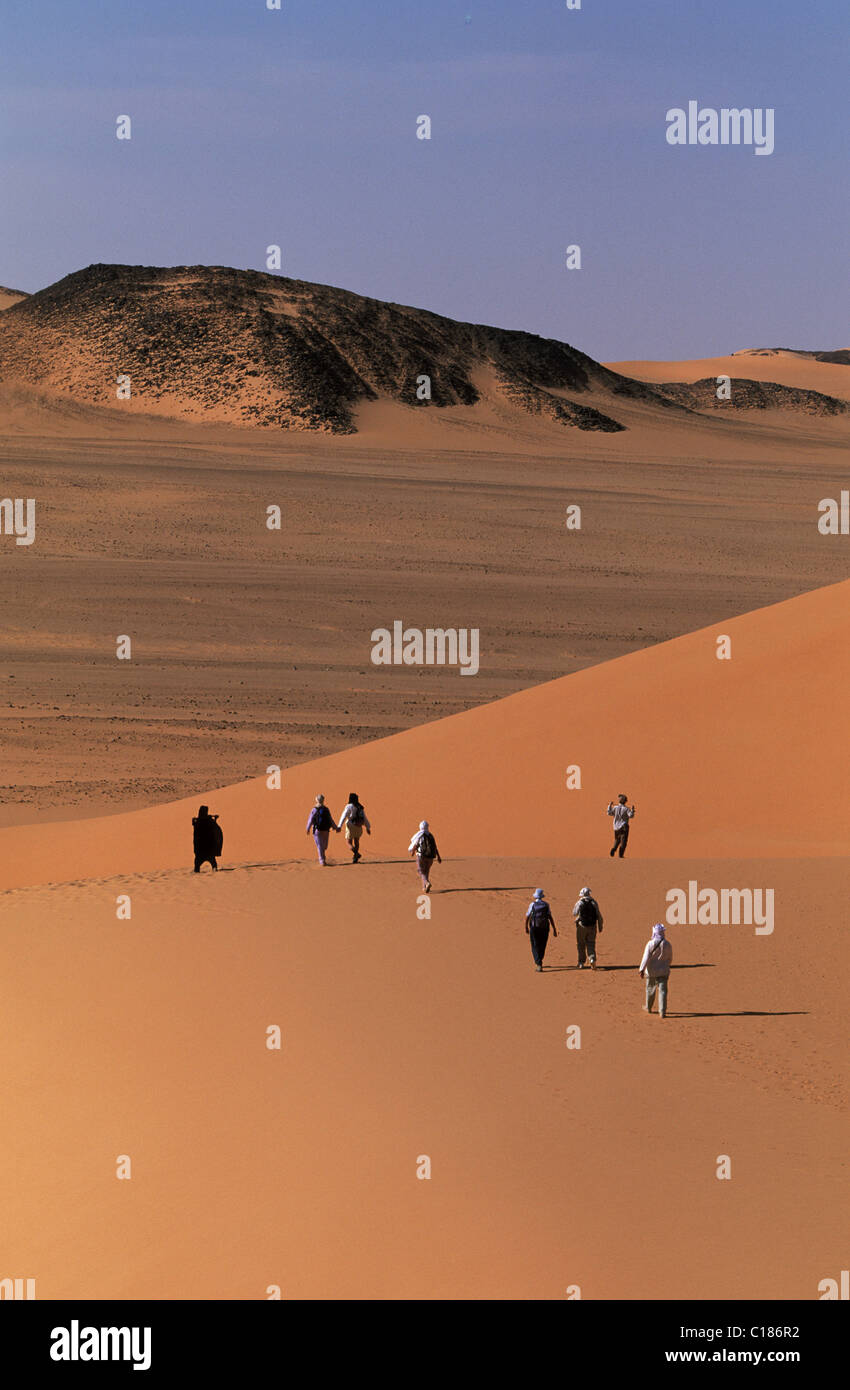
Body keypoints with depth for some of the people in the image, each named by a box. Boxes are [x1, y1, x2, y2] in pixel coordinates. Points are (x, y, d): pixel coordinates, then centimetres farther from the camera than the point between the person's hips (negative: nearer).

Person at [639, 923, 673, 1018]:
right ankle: (662, 1012, -11)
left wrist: (642, 969, -18)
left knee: (650, 989, 18)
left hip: (651, 971, -1)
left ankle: (648, 1007, 37)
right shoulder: (667, 944, -2)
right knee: (662, 990, -2)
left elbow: (646, 957, -17)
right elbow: (670, 959, 9)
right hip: (663, 971, 1)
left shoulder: (650, 944, -12)